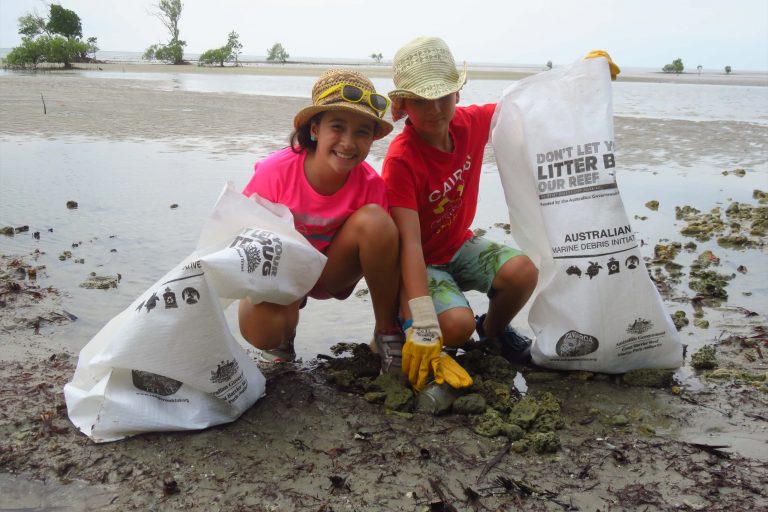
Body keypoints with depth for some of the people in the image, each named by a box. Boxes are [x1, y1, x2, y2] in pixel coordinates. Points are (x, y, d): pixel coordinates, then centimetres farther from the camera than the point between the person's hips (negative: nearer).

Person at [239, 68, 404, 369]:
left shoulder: (370, 185, -20)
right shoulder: (276, 171, -24)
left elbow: (390, 256, -17)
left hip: (333, 272, 2)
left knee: (374, 218, -29)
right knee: (260, 330, -36)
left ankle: (388, 333, -12)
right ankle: (284, 336, 6)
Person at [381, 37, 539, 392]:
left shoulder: (470, 123, -9)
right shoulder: (400, 160, -27)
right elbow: (410, 243, -33)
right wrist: (424, 329, -38)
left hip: (459, 245, 6)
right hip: (419, 262, -5)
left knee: (523, 272, -22)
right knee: (457, 325, -31)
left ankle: (493, 329, 11)